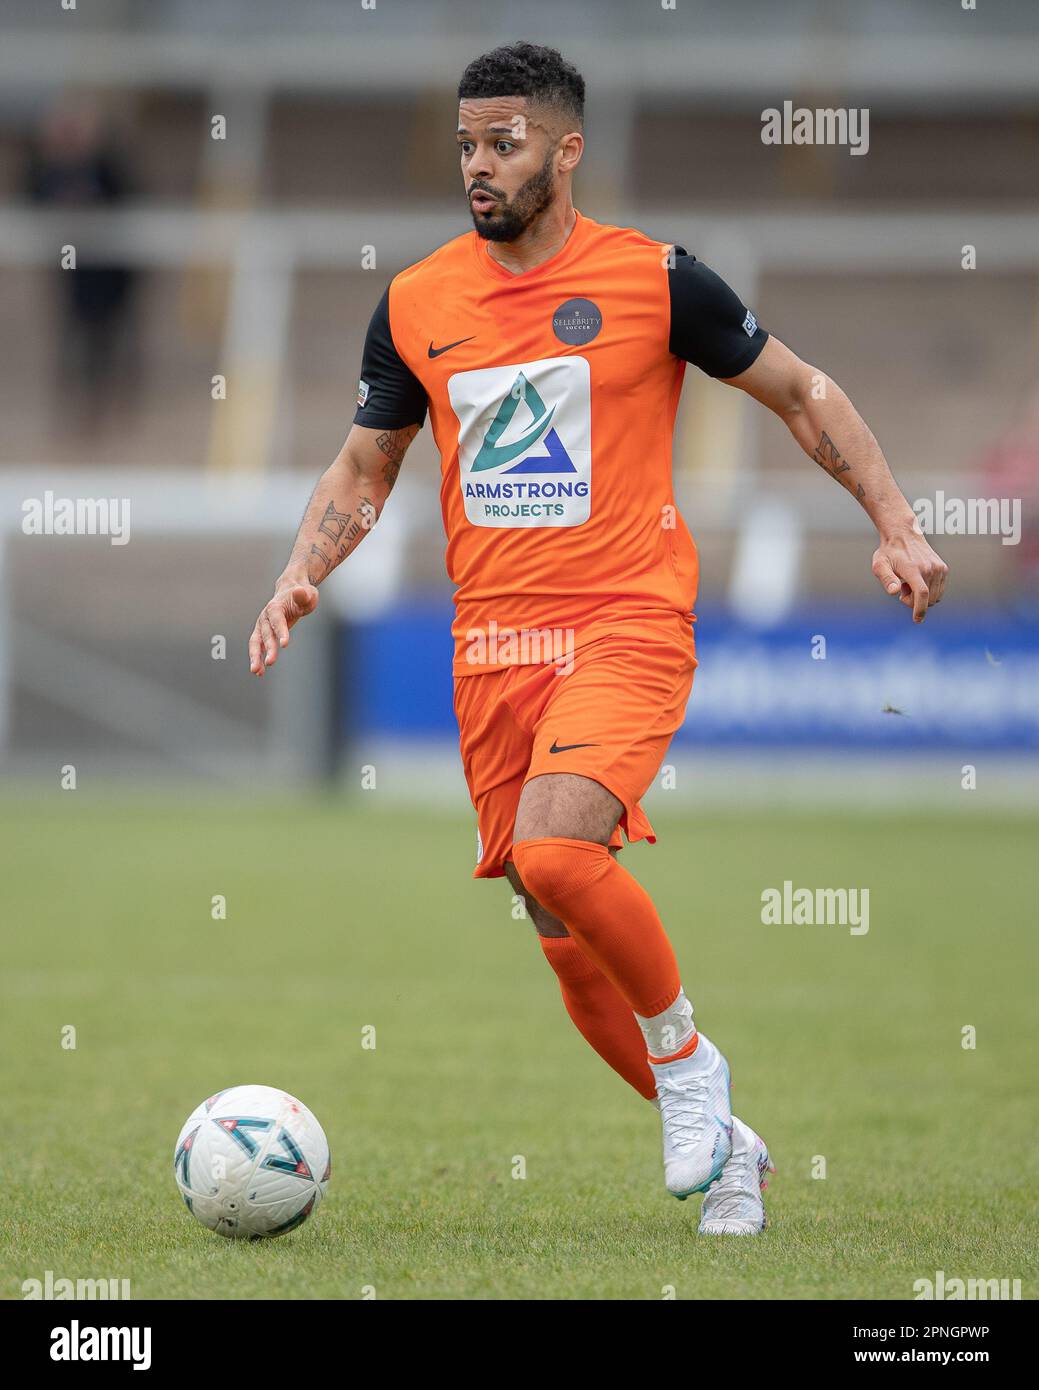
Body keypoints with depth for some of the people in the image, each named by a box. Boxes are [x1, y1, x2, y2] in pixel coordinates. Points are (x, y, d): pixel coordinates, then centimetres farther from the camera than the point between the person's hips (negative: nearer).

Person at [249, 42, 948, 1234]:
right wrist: (299, 579, 0)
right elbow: (363, 470, 17)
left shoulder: (651, 279, -4)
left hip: (626, 623, -5)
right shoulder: (416, 305, 6)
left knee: (555, 852, -29)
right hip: (490, 643, 5)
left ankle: (684, 1058, -5)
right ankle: (721, 1147, 25)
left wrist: (894, 526, -1)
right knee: (567, 944, 5)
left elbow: (804, 396, 6)